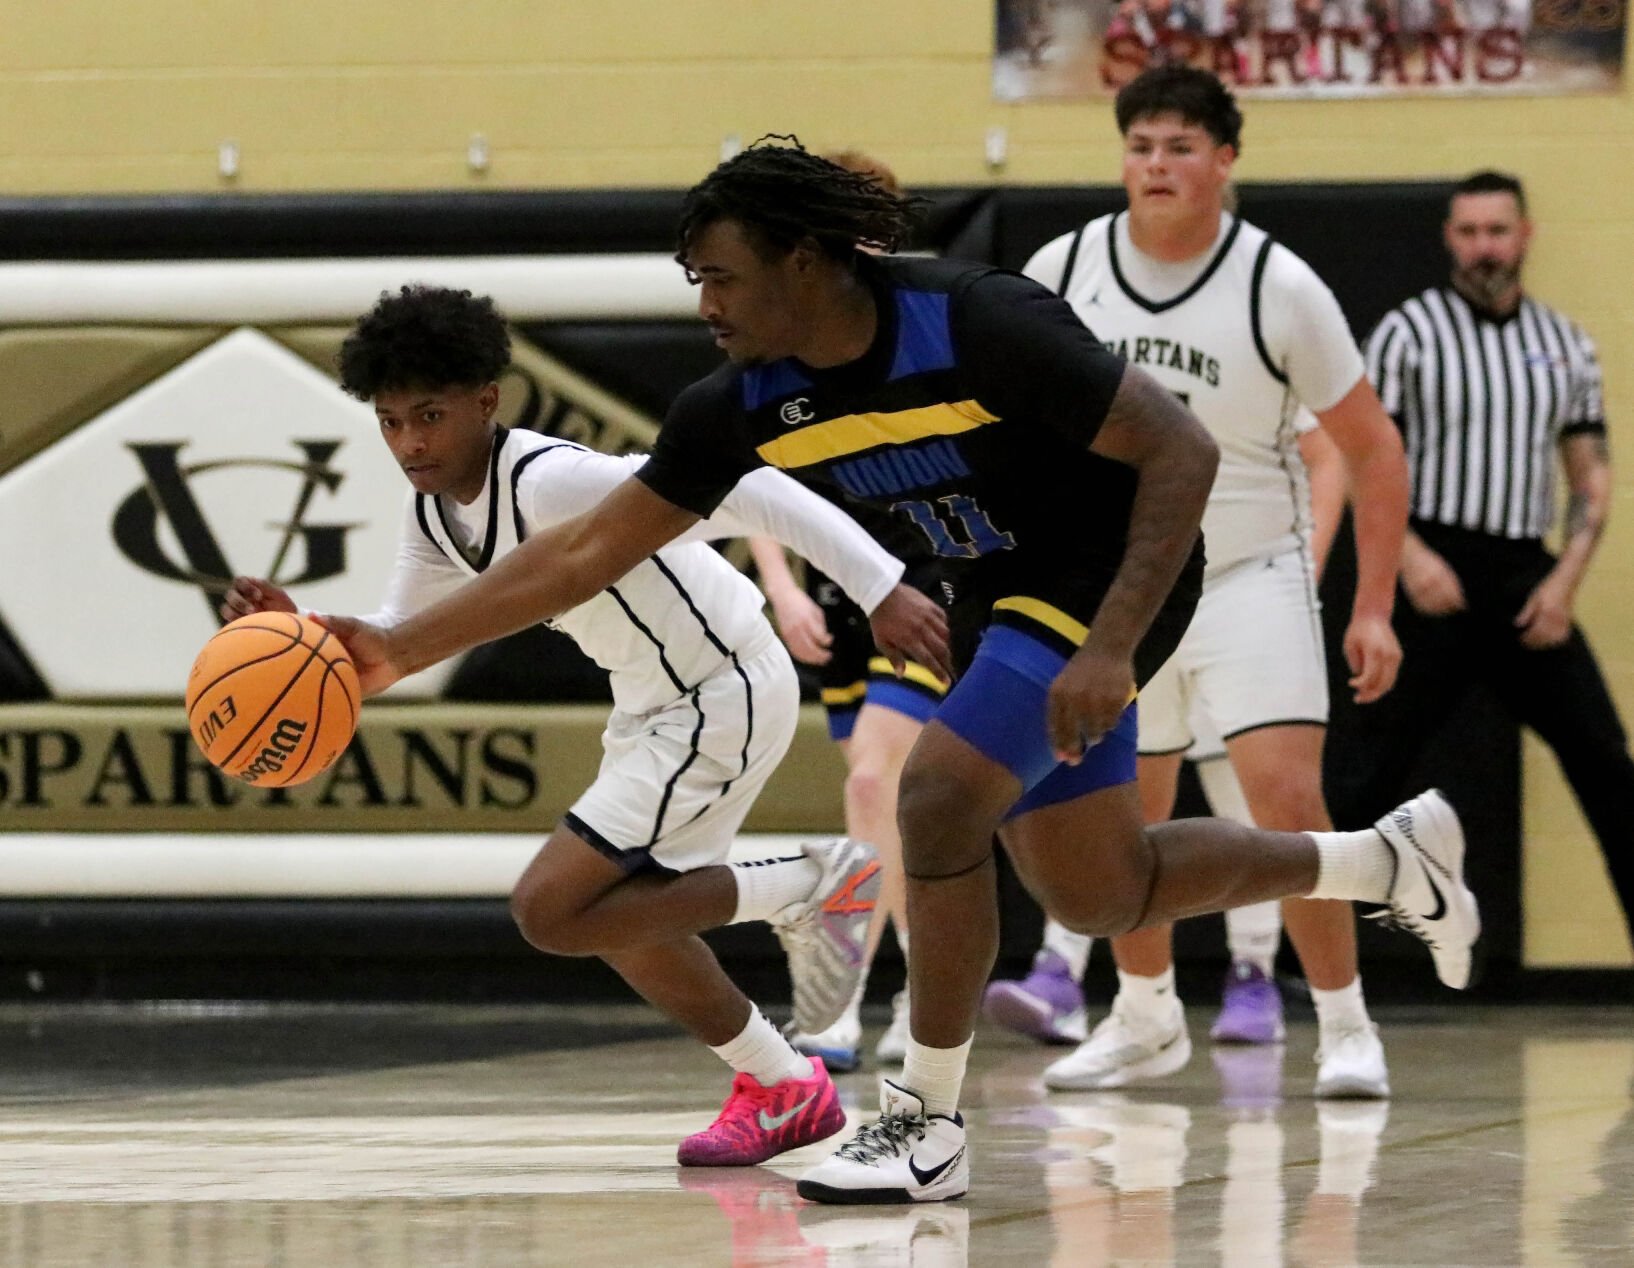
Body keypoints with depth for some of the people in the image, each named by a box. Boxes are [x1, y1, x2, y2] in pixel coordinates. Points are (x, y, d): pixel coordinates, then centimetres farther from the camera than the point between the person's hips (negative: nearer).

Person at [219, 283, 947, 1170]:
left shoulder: (551, 481, -28)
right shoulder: (435, 515, -1)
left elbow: (741, 493, -32)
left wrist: (880, 589, -36)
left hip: (725, 693, -9)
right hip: (654, 702, 9)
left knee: (551, 910, -13)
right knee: (620, 915, 19)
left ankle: (808, 890, -3)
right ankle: (785, 1092, 33)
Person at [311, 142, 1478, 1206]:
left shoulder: (977, 326, -30)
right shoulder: (748, 404, -11)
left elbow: (1183, 451, -27)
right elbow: (588, 551, -4)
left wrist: (1111, 648, -34)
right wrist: (403, 651, -11)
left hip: (1110, 574, -8)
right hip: (1005, 590, 8)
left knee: (938, 796, -22)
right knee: (1098, 897, 13)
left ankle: (930, 1127, -7)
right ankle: (1389, 859, 35)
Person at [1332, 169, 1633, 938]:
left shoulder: (1565, 345, 11)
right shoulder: (1408, 332, -1)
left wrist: (1566, 579, -2)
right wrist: (1408, 555, -17)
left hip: (1528, 579, 4)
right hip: (1436, 576, -4)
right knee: (1372, 765, -6)